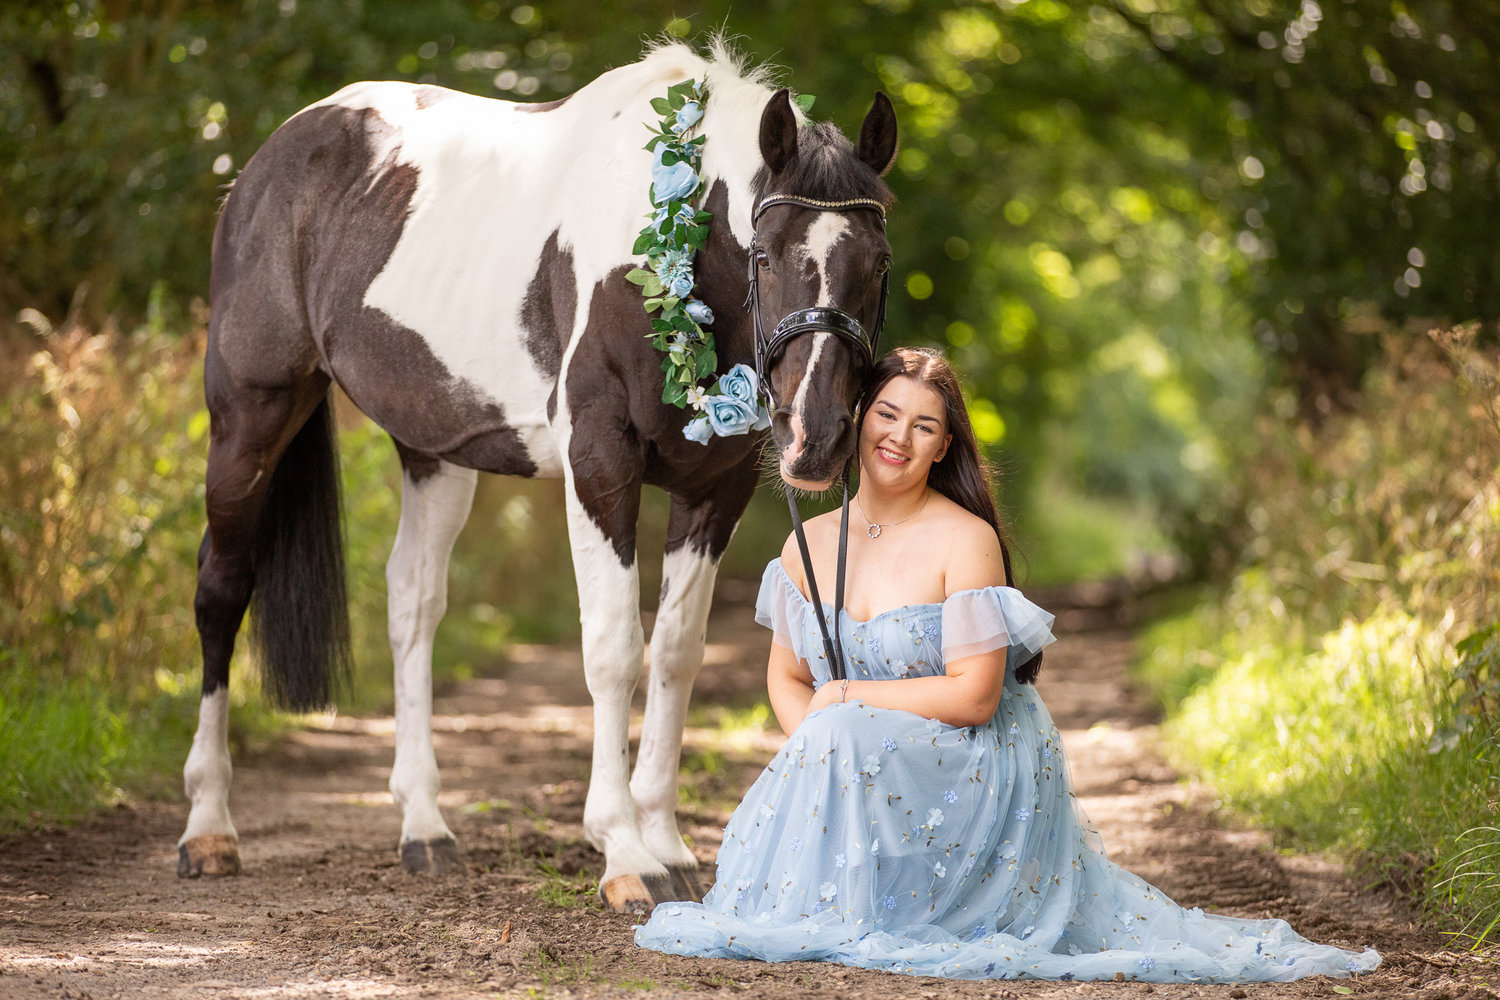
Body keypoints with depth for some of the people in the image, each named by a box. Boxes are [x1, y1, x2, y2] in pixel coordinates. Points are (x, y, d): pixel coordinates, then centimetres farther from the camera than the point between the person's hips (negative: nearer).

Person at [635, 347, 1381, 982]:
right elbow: (787, 678, 11)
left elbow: (974, 696, -18)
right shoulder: (808, 544, 3)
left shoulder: (967, 542, -14)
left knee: (841, 738, -29)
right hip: (868, 776, 7)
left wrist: (846, 700, -13)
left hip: (977, 772, -7)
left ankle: (848, 921, -13)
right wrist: (813, 748, -10)